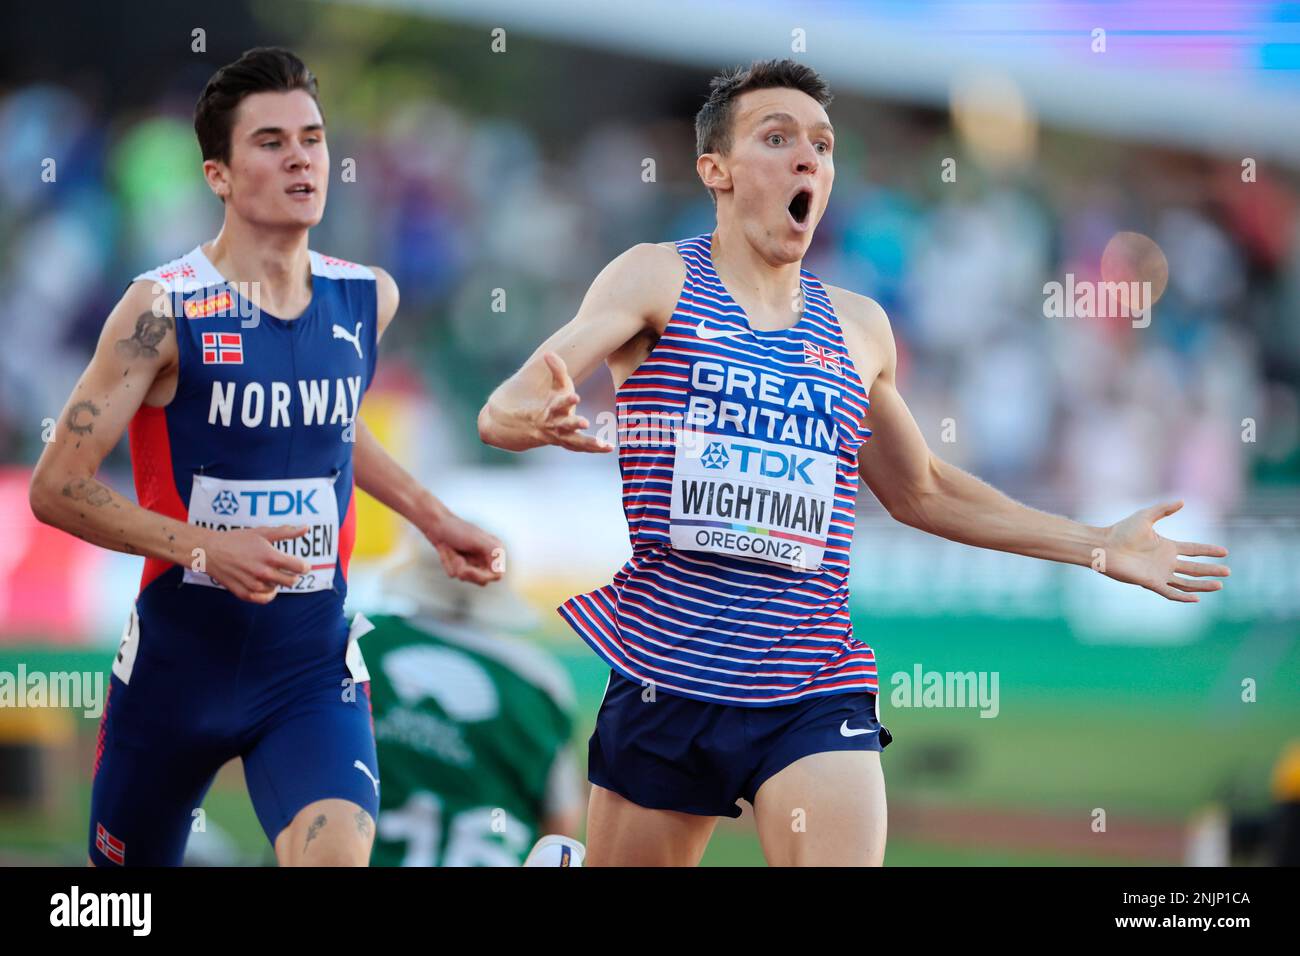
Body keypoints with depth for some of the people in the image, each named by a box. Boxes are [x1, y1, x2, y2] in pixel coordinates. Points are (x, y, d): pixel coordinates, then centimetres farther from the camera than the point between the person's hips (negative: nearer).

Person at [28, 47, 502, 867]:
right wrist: (204, 547, -24)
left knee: (337, 854, -25)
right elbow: (58, 488, -15)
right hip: (178, 664, -2)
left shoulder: (367, 299, 2)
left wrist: (434, 520, 22)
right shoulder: (165, 309, -14)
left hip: (315, 665, 2)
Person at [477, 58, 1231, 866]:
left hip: (814, 694, 2)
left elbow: (920, 490, 27)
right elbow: (503, 411, -12)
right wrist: (540, 419, -37)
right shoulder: (660, 280, 0)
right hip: (665, 682, -2)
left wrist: (1098, 548, 25)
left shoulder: (858, 328, 11)